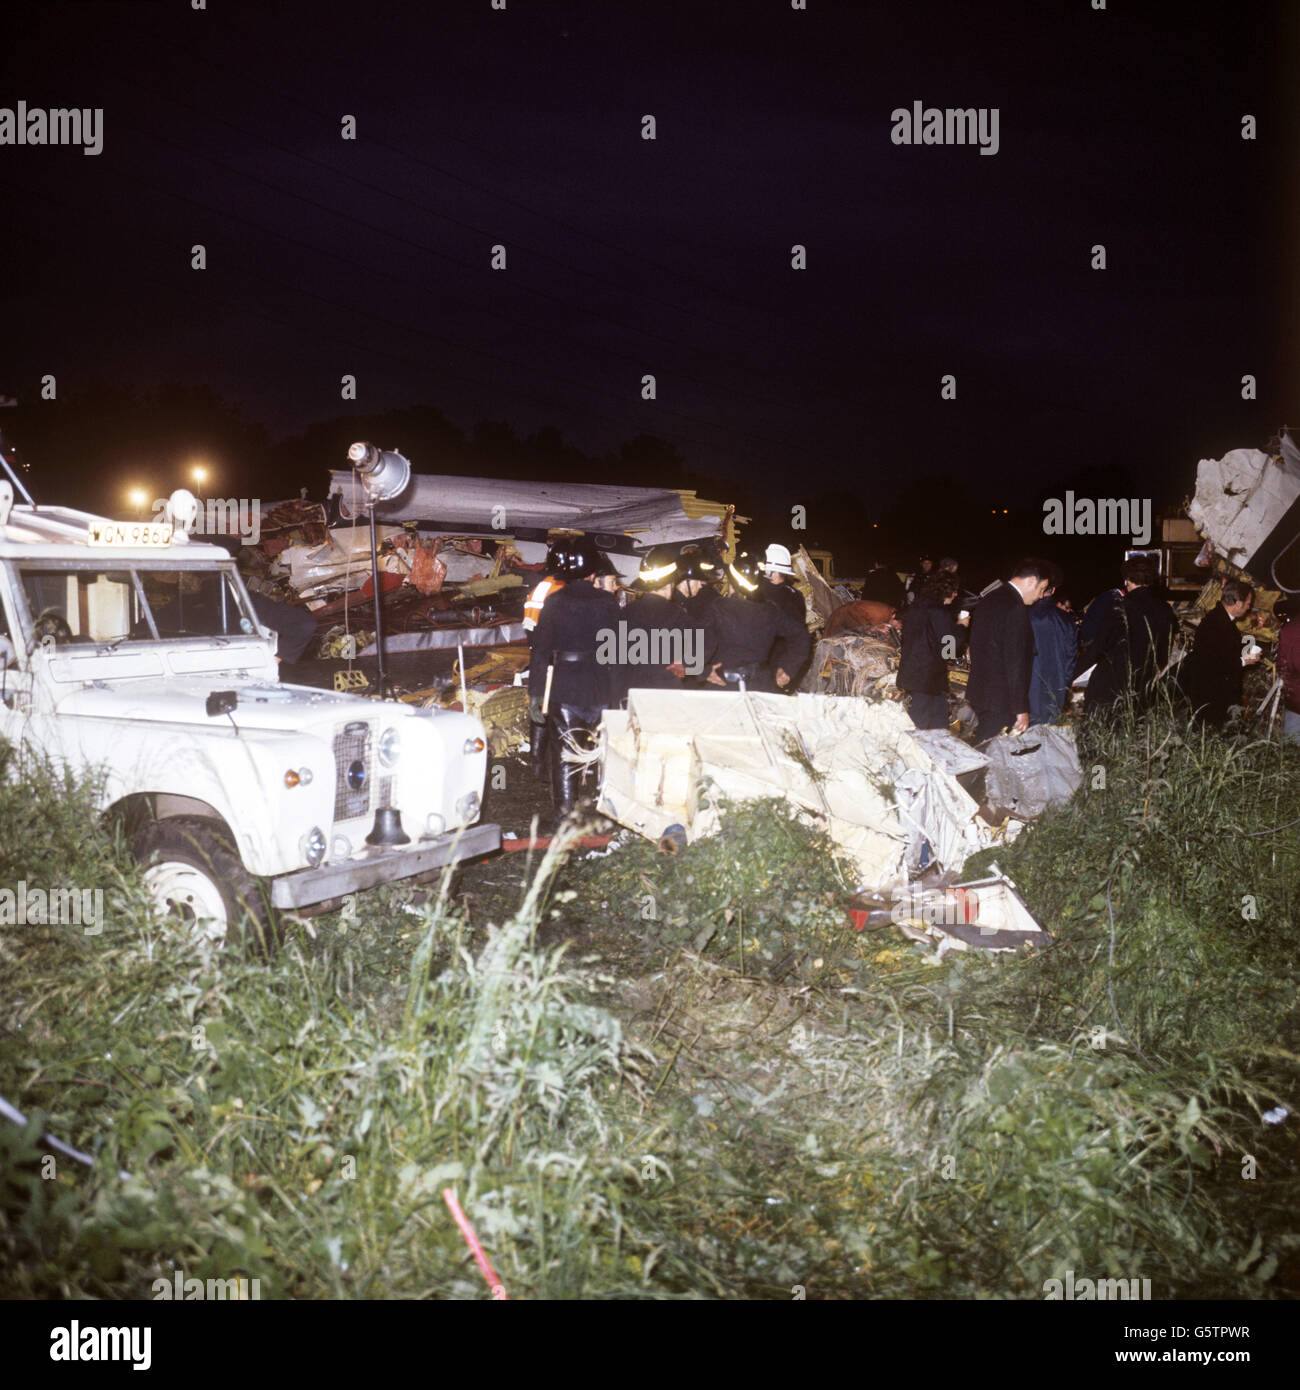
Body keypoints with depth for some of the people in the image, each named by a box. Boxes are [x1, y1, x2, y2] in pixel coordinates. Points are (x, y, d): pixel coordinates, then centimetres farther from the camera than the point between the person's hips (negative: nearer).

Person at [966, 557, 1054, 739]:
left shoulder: (989, 599, 12)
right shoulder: (1015, 608, -19)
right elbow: (1015, 661, -20)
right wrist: (1021, 710, -16)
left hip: (979, 694, 10)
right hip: (1000, 701, -10)